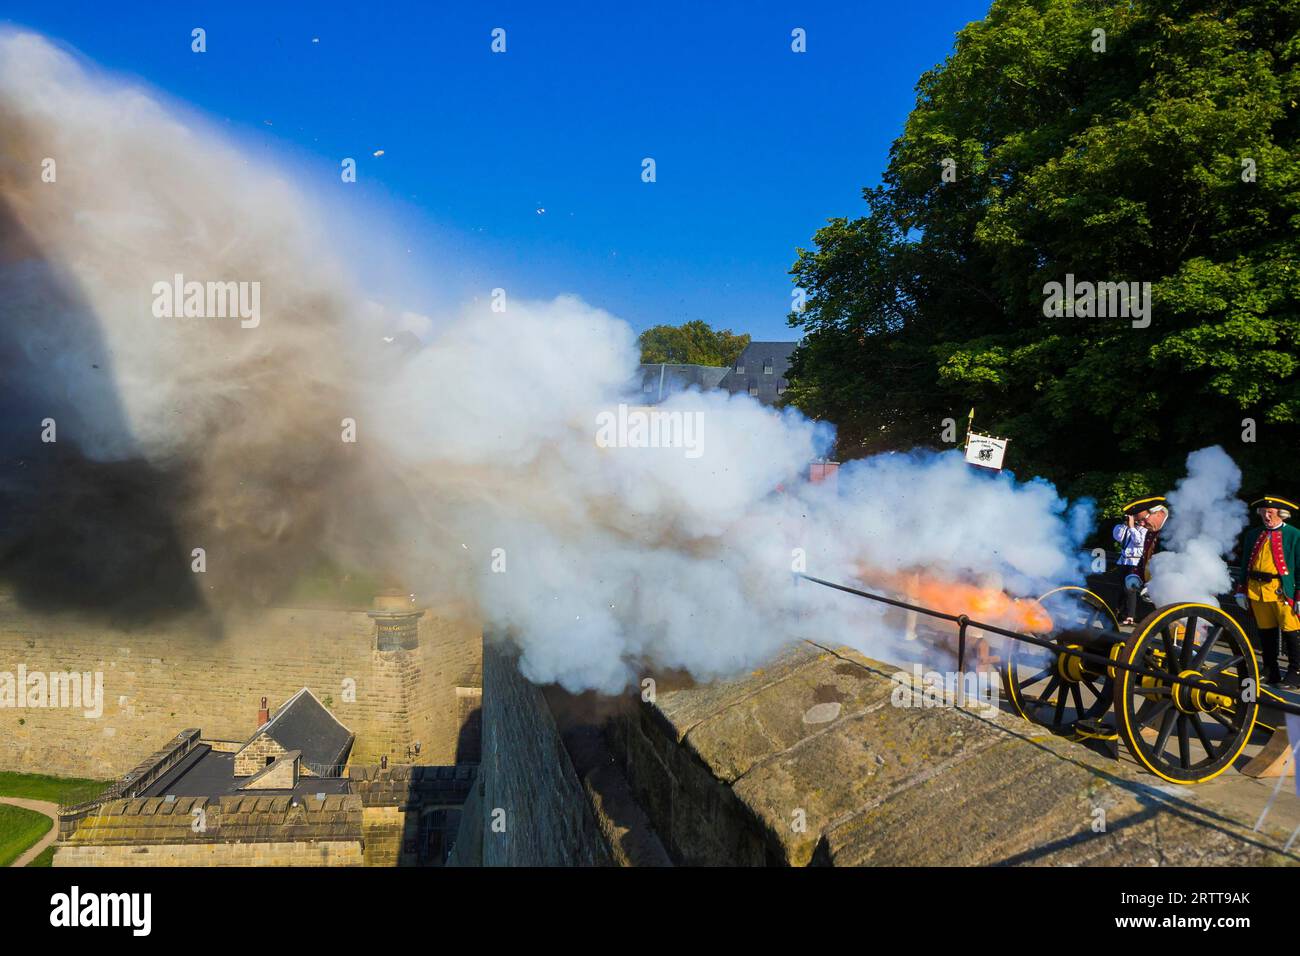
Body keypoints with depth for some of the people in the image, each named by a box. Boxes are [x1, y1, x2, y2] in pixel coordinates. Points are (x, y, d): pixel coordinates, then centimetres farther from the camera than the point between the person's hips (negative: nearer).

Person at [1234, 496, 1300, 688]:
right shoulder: (1252, 535, 13)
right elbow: (1245, 564, 17)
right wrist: (1241, 591, 12)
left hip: (1282, 591, -5)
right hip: (1256, 590, 5)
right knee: (1265, 632, 11)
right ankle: (1270, 672, 21)